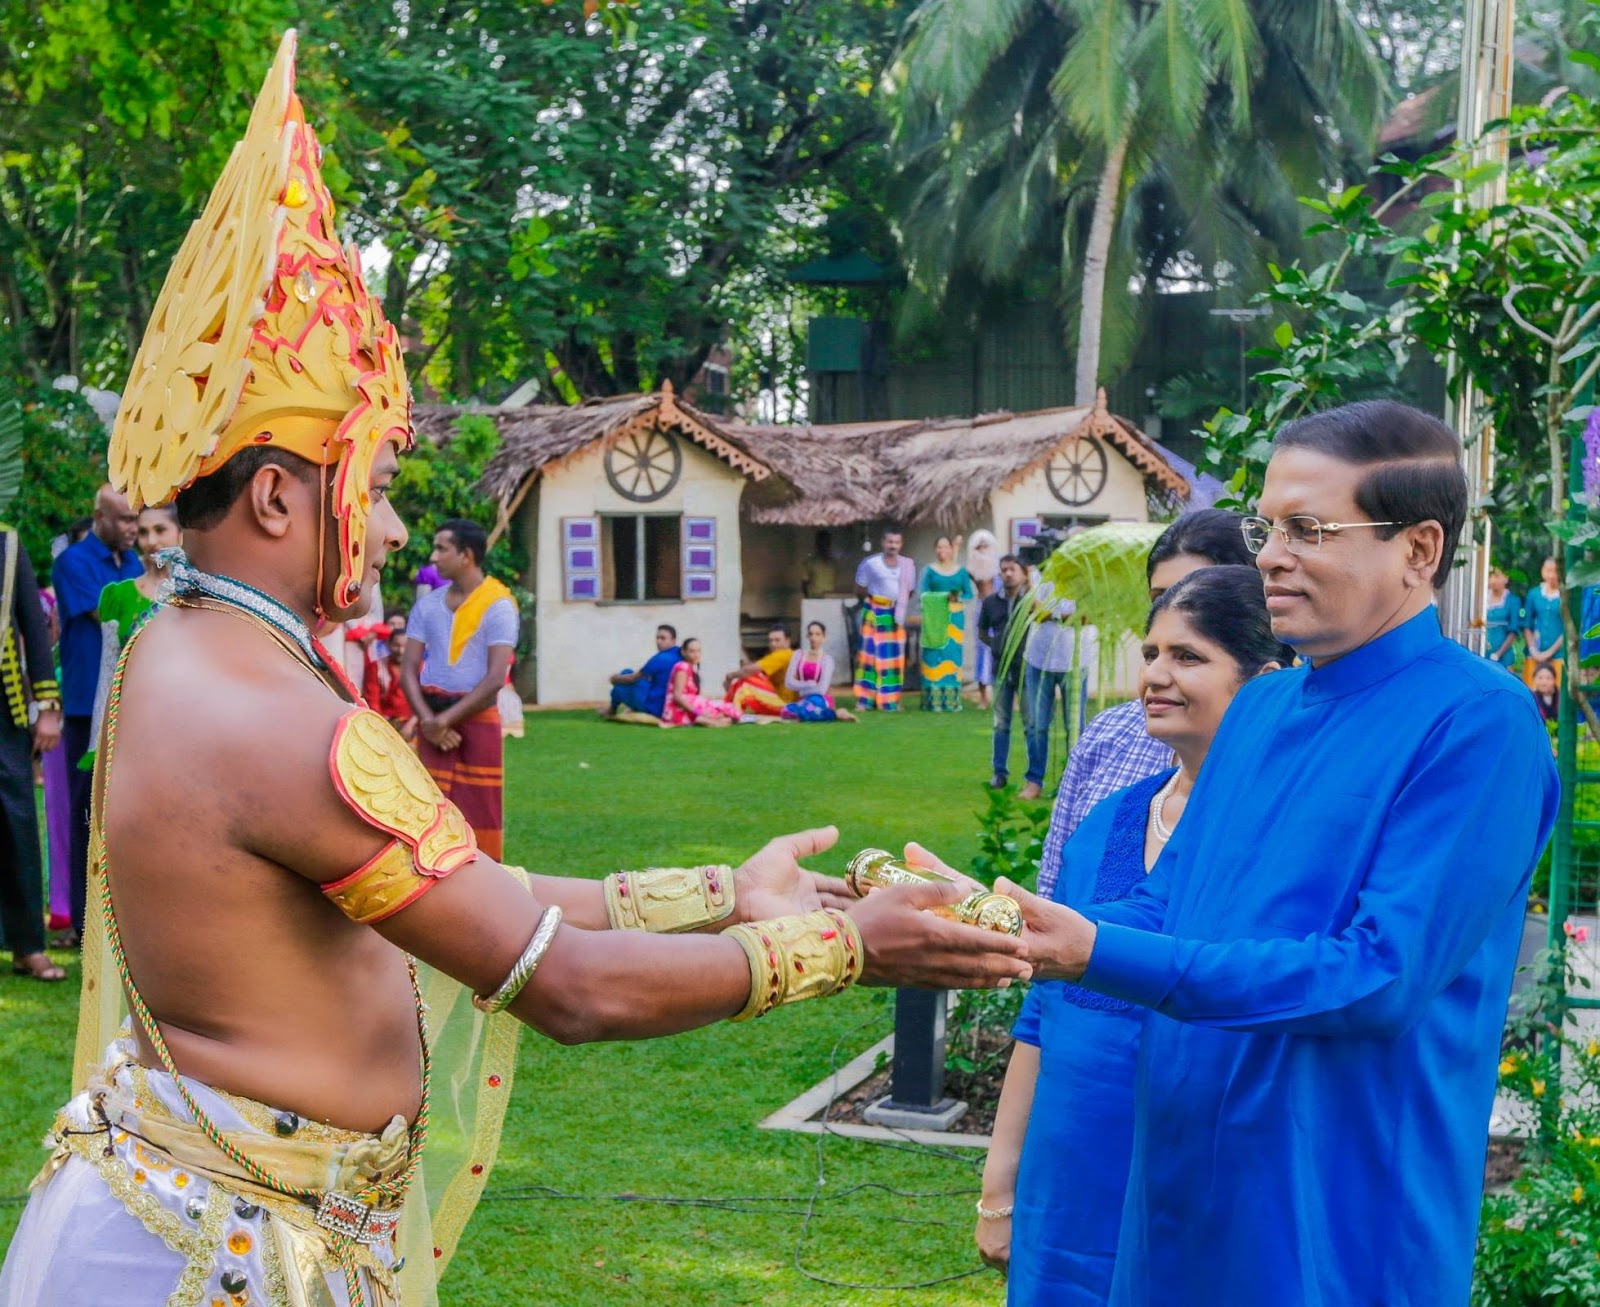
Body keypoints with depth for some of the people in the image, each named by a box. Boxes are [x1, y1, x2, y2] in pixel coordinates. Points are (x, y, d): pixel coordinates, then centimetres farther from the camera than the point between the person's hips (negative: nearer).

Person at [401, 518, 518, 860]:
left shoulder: (497, 606, -7)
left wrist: (446, 719, -15)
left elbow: (495, 678, -14)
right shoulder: (427, 604, 8)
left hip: (477, 719, -4)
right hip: (433, 721, 4)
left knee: (481, 815, -2)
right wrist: (428, 720, -11)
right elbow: (408, 670, 5)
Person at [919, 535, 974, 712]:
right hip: (935, 619, -2)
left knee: (953, 656, 0)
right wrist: (943, 597, -17)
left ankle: (952, 700, 4)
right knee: (934, 657, -6)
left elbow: (970, 593, 7)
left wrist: (959, 598, -14)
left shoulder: (961, 571, 10)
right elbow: (924, 594, 0)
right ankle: (933, 700, -5)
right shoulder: (929, 570, 6)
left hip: (955, 618, 2)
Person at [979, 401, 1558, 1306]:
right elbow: (1168, 902, 14)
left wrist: (1098, 954, -25)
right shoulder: (1262, 707, 11)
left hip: (1338, 1232, -7)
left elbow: (1381, 976, -23)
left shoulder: (1478, 722, -15)